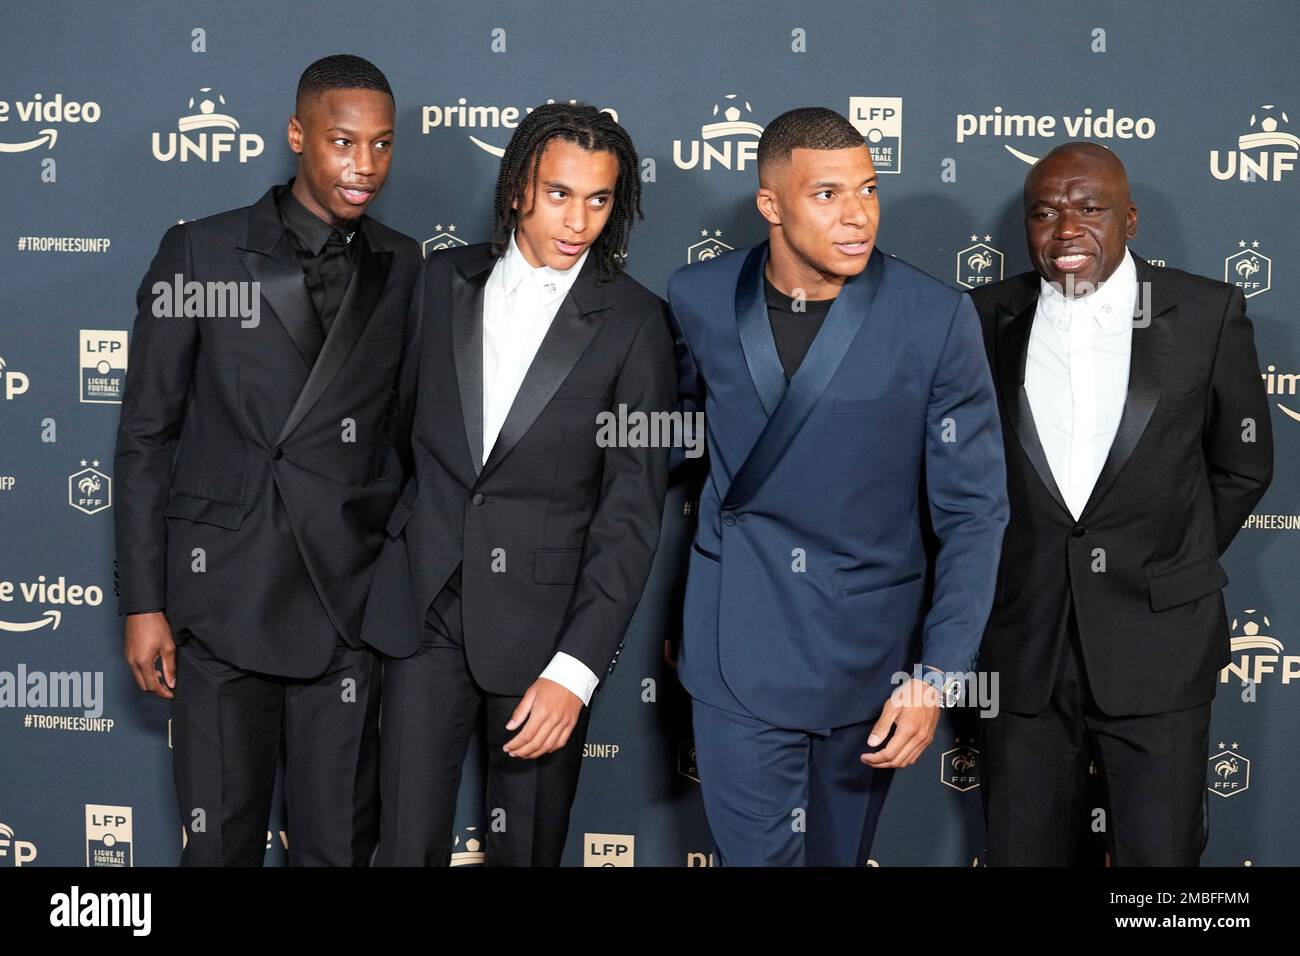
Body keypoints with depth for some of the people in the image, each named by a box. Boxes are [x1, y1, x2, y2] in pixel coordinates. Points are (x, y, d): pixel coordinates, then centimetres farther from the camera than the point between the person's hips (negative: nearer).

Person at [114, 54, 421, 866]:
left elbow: (404, 429, 10)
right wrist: (143, 603, -3)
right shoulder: (200, 253, -2)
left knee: (339, 842, 8)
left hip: (347, 599, 2)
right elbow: (146, 438, 0)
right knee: (221, 837, 8)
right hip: (222, 594, -1)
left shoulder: (402, 268, 5)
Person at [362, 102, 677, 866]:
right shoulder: (446, 280, 4)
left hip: (544, 617, -2)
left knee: (527, 846, 11)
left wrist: (576, 669, -15)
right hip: (425, 603, 2)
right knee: (408, 840, 4)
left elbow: (632, 512, -9)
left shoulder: (635, 322, -6)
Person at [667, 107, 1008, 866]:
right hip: (739, 654, 0)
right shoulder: (699, 299, -5)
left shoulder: (937, 319, -11)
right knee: (757, 853, 2)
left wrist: (937, 674, -13)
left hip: (870, 653, 0)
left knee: (838, 853, 17)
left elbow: (974, 511, -8)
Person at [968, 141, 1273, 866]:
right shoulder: (987, 318, 1)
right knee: (1023, 851, 11)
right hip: (1023, 641, 2)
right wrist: (1013, 573, 8)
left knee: (1161, 853, 6)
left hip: (1158, 645, -1)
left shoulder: (1208, 314, -3)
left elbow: (1243, 466, 8)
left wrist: (1171, 567, 8)